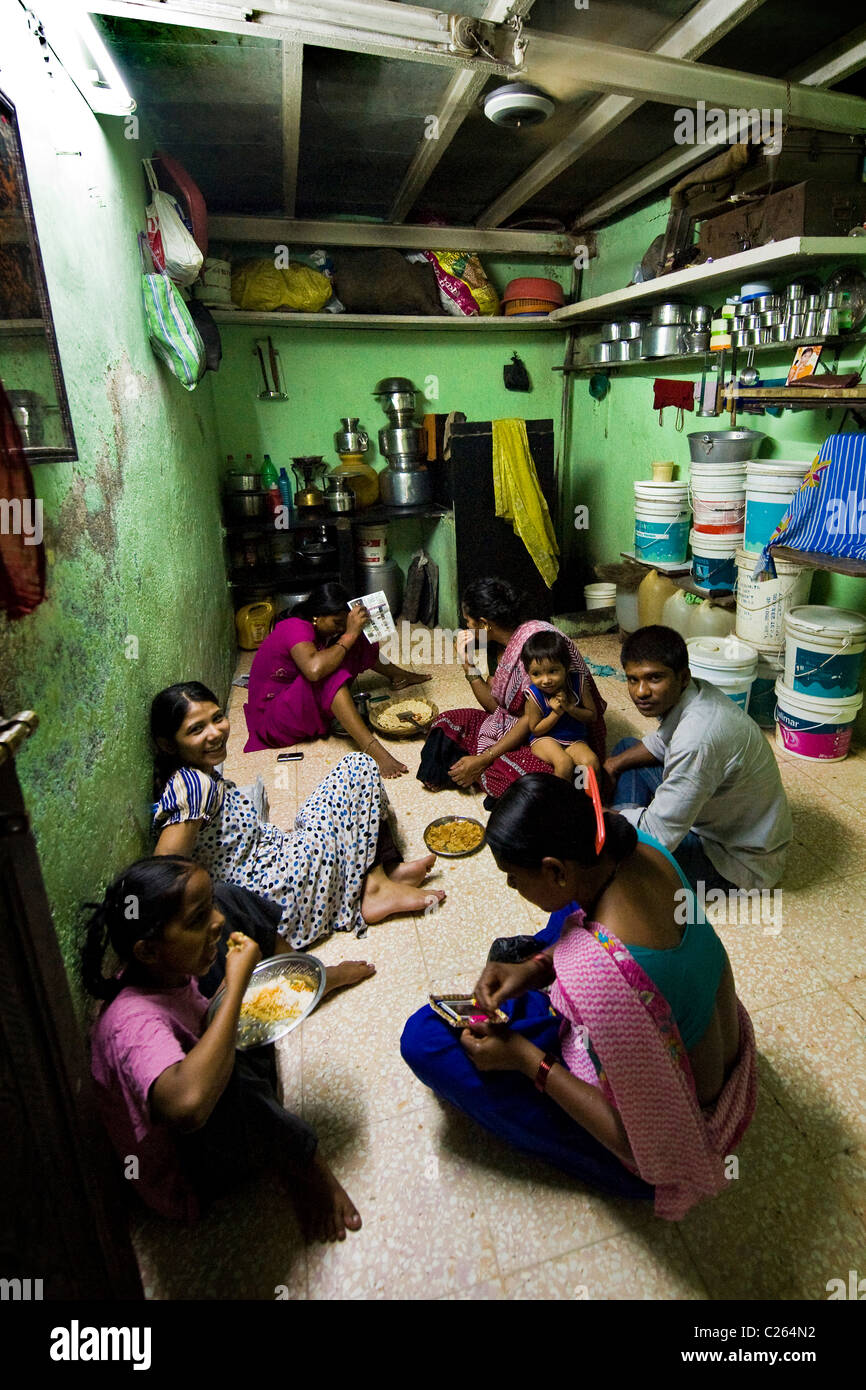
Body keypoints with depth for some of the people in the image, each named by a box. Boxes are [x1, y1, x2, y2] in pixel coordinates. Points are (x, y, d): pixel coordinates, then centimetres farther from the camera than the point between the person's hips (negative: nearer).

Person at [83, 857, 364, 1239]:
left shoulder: (166, 970, -12)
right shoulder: (134, 1021, -37)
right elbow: (187, 1103, -58)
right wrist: (235, 987, -46)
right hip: (187, 1182, -7)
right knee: (230, 1081, -42)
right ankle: (305, 1168, -14)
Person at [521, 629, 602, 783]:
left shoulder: (577, 683, -11)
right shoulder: (534, 695, -17)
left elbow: (592, 716, -3)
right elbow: (535, 729, -8)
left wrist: (570, 708, -21)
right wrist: (556, 713, -22)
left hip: (575, 740, 3)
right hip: (544, 738, -3)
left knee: (592, 763, -23)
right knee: (565, 763, -30)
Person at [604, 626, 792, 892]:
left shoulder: (698, 740, -38)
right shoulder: (692, 691, -9)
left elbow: (658, 835, -32)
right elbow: (660, 742, 14)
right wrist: (612, 765, -2)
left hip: (739, 860, -10)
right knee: (626, 747, 12)